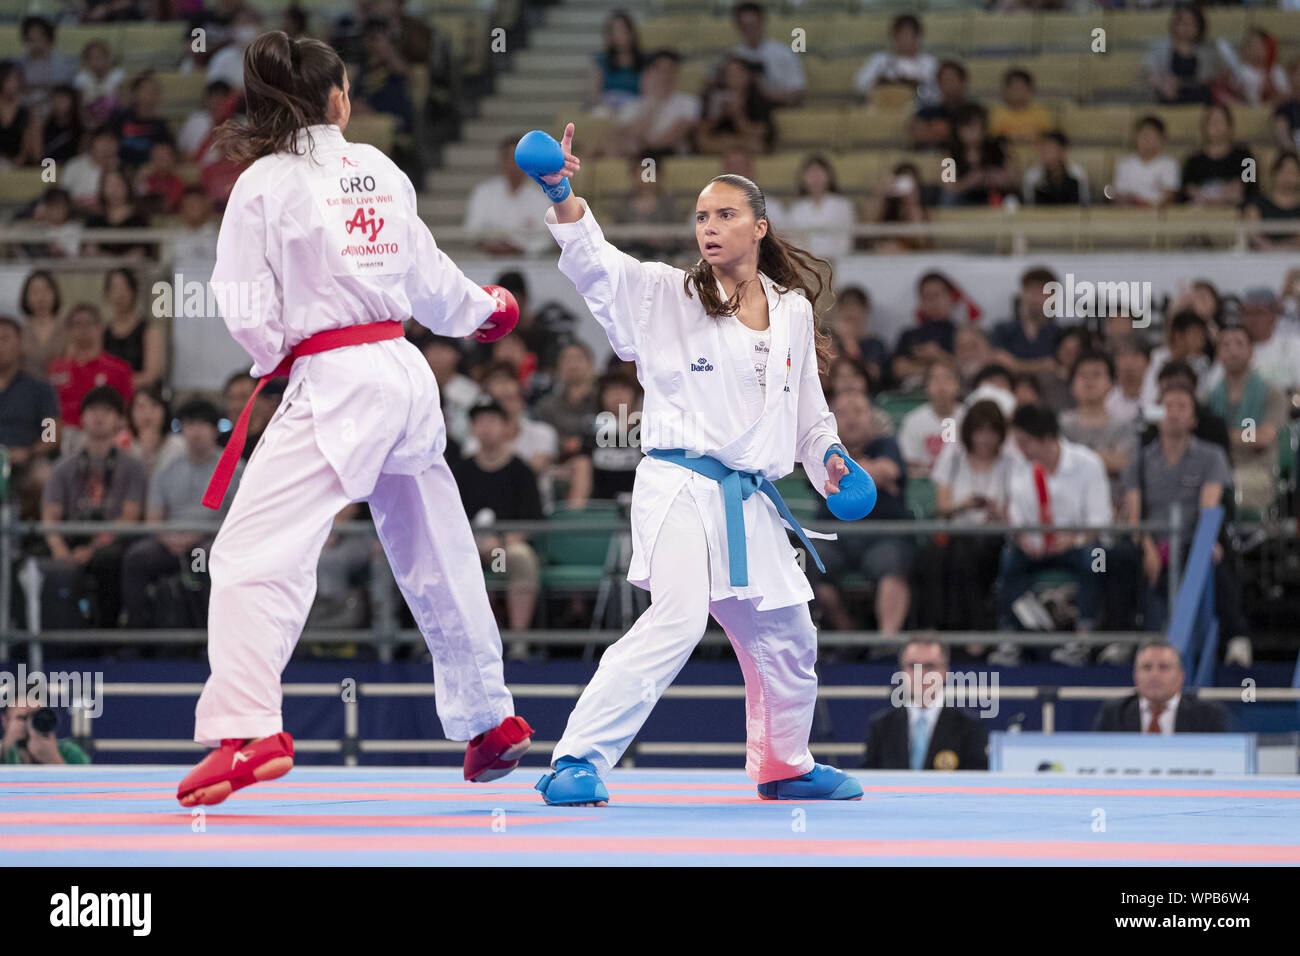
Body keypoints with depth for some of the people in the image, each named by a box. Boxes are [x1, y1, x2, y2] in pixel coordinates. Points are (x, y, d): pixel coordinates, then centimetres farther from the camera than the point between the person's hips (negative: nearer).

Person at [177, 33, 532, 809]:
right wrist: (483, 310, 38)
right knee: (437, 555, 20)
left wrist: (277, 354, 13)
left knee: (256, 553, -13)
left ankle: (248, 731, -29)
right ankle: (491, 720, 33)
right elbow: (428, 276, 18)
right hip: (406, 373, 7)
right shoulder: (380, 170, 7)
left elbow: (246, 306, -9)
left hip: (334, 385, -6)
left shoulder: (264, 183, -9)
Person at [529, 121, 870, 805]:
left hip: (751, 502, 6)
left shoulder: (792, 313, 12)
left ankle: (784, 766, 42)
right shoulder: (665, 296, 0)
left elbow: (808, 408, 23)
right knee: (678, 618, -28)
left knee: (785, 640, 18)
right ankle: (576, 761, -29)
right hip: (681, 485, -6)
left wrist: (829, 457, 5)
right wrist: (562, 196, -32)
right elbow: (594, 260, -15)